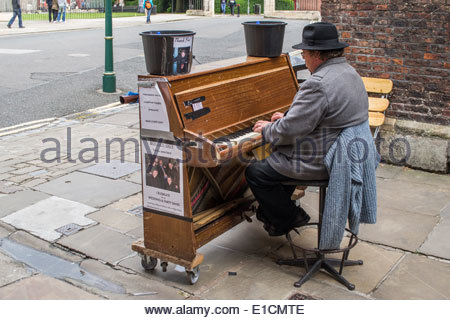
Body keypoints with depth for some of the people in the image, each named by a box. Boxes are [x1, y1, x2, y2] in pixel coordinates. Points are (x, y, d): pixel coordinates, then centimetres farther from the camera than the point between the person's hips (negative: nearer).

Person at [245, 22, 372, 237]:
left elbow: (289, 130, -25)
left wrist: (267, 129, -6)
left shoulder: (318, 84, -27)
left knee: (255, 173, -2)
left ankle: (288, 218, 14)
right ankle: (272, 209, 36)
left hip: (319, 163, -11)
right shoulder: (350, 72, 7)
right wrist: (288, 117, 17)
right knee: (277, 155, 29)